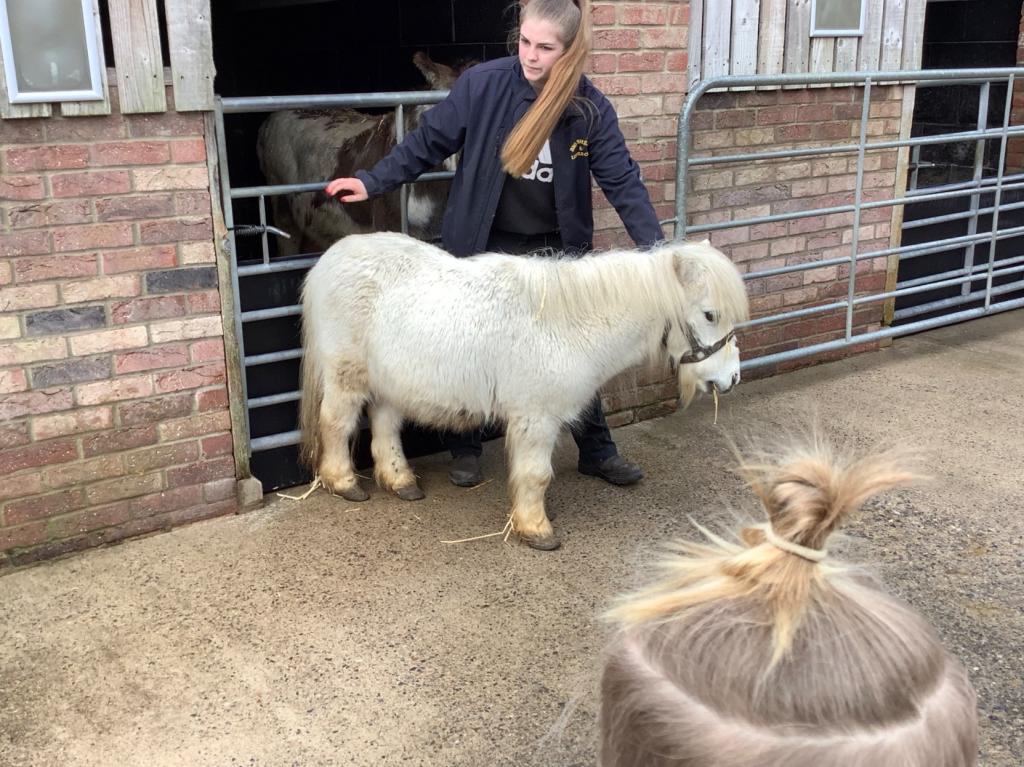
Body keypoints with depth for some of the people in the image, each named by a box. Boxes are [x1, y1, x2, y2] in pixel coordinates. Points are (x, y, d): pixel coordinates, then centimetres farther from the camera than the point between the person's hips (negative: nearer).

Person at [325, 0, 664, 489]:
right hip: (485, 248, -1)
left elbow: (621, 181, -11)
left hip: (556, 250, 1)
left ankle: (597, 452, 28)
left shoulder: (591, 108, -11)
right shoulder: (482, 84, -14)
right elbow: (429, 142, -5)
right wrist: (372, 182, -7)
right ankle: (465, 450, 31)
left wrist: (655, 249, -19)